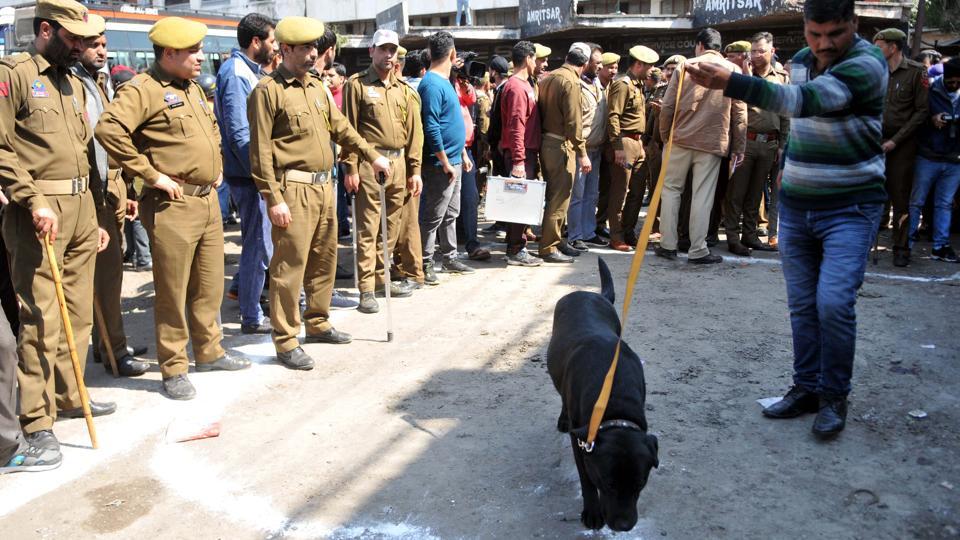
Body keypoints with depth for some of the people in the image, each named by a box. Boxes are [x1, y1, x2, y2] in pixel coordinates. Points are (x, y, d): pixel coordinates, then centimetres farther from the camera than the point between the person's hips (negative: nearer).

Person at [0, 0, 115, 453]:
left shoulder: (74, 84, 19)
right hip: (39, 212, -8)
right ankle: (36, 420, 2)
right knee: (41, 318, -6)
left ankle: (68, 395, 26)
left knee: (79, 312, 12)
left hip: (81, 208, 8)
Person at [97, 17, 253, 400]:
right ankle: (173, 370, 12)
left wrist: (217, 165, 20)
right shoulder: (144, 89, -12)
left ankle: (209, 352, 31)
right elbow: (109, 129, -26)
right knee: (173, 292, 1)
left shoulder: (193, 88, 16)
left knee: (210, 285, 16)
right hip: (173, 206, -8)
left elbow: (213, 127, 34)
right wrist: (150, 174, -21)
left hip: (208, 200, 8)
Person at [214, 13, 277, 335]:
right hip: (249, 175, -9)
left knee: (260, 241, 16)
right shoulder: (235, 73, -14)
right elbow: (239, 133, -20)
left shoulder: (253, 71, 15)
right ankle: (251, 318, 11)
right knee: (258, 244, -1)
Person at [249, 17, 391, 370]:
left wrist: (371, 155, 19)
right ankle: (285, 342, 5)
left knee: (324, 259, 15)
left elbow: (340, 127, 24)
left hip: (324, 185, 8)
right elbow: (261, 149, -12)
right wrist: (273, 199, -17)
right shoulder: (269, 90, -8)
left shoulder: (317, 86, 16)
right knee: (289, 265, -5)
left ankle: (318, 324, 31)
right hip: (294, 189, -8)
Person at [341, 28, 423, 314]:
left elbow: (413, 131, 14)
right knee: (368, 228, -4)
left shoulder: (404, 89, 15)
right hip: (370, 162, -5)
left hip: (398, 163, 5)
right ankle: (366, 289, 0)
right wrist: (350, 168, -11)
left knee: (391, 226, 11)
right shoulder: (357, 84, 0)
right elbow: (349, 128, -4)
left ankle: (381, 278, 24)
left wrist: (414, 170, 9)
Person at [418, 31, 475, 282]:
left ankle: (449, 258, 27)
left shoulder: (444, 81, 14)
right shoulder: (432, 84, -17)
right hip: (440, 164, -10)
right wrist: (446, 163, -21)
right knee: (432, 216, -2)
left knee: (451, 214, 16)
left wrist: (463, 154, 20)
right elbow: (431, 127, -22)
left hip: (453, 160, 10)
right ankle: (425, 265, 6)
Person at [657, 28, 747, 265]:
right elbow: (740, 114, 1)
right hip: (713, 142, 0)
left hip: (681, 138, 0)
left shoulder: (685, 66, 3)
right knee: (702, 196, 2)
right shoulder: (732, 71, 4)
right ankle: (698, 250, 3)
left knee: (671, 188, 11)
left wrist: (665, 135, 10)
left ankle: (668, 244, 11)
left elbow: (667, 106, 0)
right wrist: (738, 147, 6)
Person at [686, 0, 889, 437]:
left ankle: (834, 396, 5)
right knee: (802, 305, 9)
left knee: (834, 302, -14)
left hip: (850, 207, -6)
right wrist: (790, 163, 12)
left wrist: (731, 83, -45)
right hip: (795, 205, 6)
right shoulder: (800, 61, 6)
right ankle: (806, 388, 21)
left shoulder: (866, 65, -18)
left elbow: (805, 101, -35)